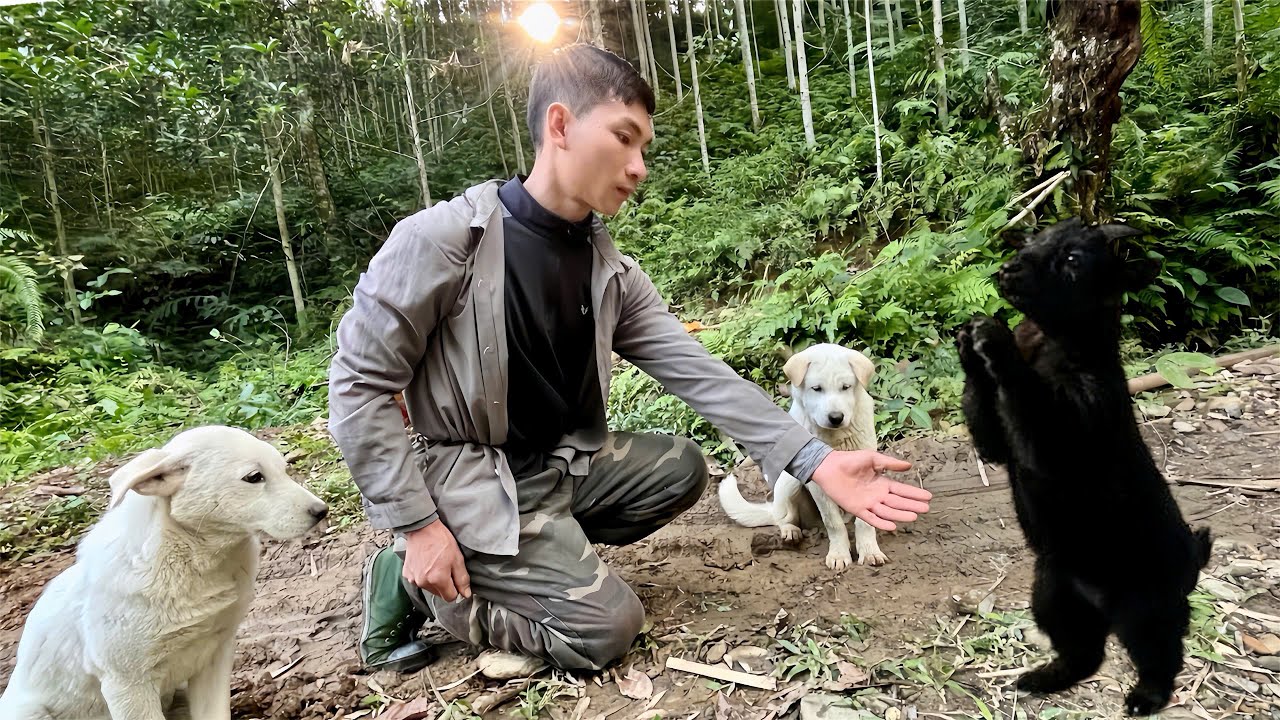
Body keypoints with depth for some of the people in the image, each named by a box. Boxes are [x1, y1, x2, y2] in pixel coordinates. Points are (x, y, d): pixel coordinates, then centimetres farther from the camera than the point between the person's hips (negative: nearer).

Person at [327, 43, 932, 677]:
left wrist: (816, 462, -16)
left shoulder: (611, 271, -2)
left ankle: (546, 550, 5)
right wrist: (417, 525, -18)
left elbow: (700, 373, -8)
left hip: (565, 462, 7)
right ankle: (415, 578, 3)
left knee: (681, 467, 3)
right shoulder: (443, 241, -20)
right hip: (472, 479, -6)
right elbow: (359, 386, -16)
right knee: (608, 624, -11)